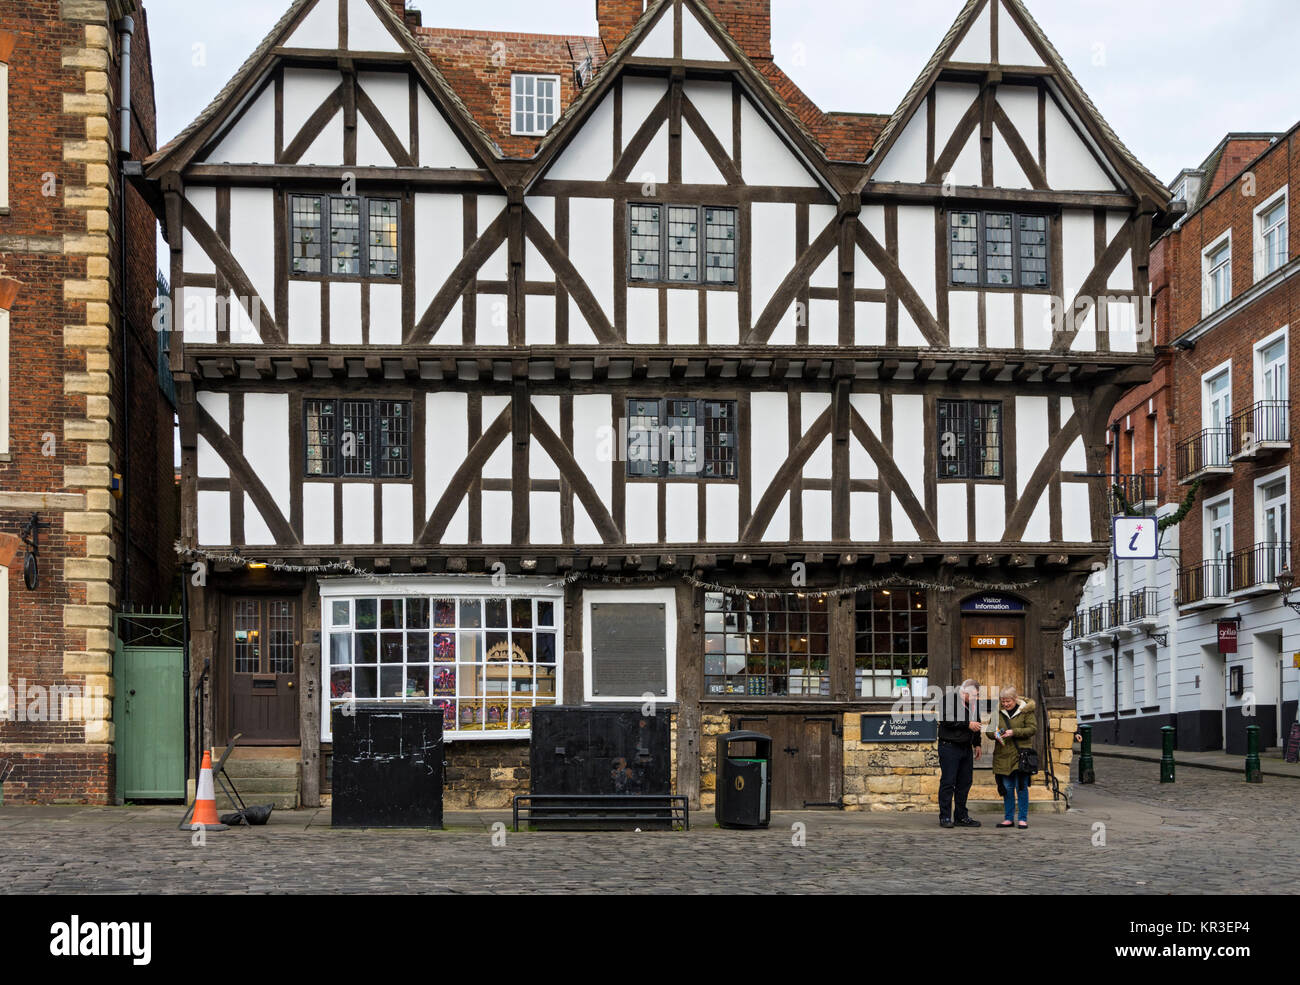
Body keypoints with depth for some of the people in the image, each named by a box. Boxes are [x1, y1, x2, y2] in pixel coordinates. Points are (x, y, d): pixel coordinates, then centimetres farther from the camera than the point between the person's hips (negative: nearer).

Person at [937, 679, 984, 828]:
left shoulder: (975, 703, 13)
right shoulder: (950, 701, -10)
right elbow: (946, 721, -21)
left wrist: (977, 744, 18)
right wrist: (967, 724, -19)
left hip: (966, 748, 7)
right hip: (949, 747, -7)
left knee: (964, 782, 9)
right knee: (948, 782, -6)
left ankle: (961, 817, 16)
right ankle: (945, 817, -1)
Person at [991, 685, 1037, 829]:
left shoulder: (1025, 710, 0)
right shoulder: (998, 712, 9)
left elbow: (1032, 729, -6)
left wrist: (1014, 732, -17)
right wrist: (994, 734, -10)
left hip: (1020, 754, -4)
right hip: (1003, 755, 4)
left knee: (1021, 787, -3)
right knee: (1007, 788, 7)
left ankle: (1022, 818, 4)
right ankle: (1008, 818, 15)